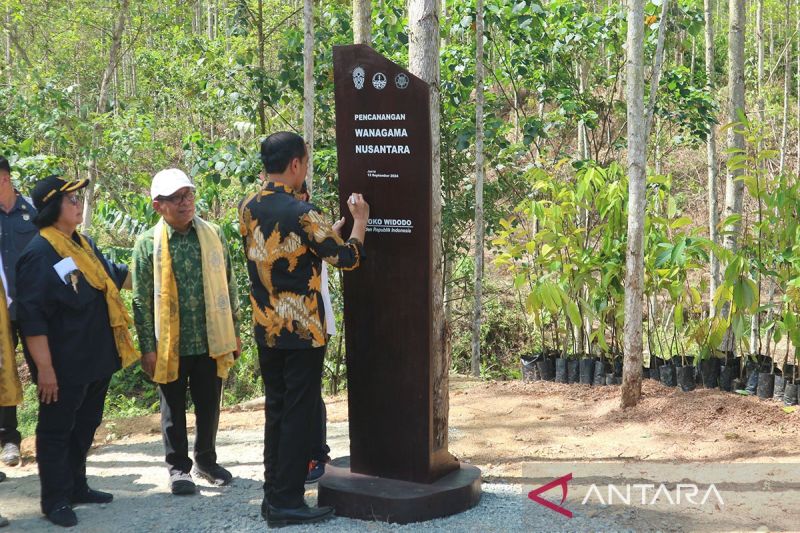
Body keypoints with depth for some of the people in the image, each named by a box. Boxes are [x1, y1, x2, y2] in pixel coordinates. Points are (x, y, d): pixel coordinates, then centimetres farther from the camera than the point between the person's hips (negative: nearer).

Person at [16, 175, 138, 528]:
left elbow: (112, 277, 28)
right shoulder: (39, 254, -17)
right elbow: (31, 317, -21)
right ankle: (55, 501, 13)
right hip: (64, 366, -9)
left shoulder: (83, 244, 10)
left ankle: (76, 488, 33)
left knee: (84, 427, 19)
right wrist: (44, 368, -23)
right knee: (56, 431, 4)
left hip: (96, 359, 9)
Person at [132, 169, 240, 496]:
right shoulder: (148, 244, -5)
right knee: (174, 410, 10)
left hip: (211, 340, 2)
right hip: (171, 343, -2)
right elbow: (142, 300, -4)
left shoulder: (213, 235, 3)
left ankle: (205, 460, 32)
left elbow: (228, 285, 9)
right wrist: (148, 347, -7)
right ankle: (178, 468, 24)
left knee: (209, 406, 13)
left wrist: (234, 333, 9)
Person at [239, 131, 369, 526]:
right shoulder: (301, 213, -18)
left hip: (266, 330, 7)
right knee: (298, 415, 0)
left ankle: (273, 495, 20)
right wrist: (360, 219, 6)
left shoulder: (247, 209, 4)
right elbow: (347, 257, -10)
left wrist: (335, 226, 23)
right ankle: (287, 503, 5)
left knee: (276, 411, 15)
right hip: (302, 331, -7)